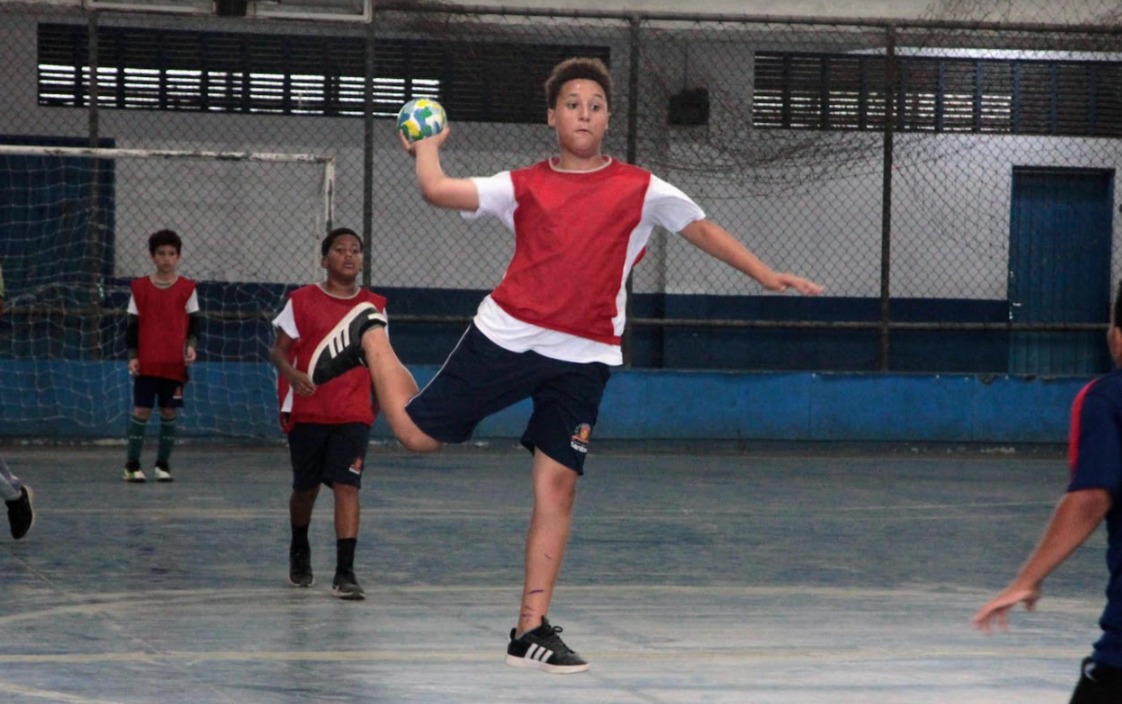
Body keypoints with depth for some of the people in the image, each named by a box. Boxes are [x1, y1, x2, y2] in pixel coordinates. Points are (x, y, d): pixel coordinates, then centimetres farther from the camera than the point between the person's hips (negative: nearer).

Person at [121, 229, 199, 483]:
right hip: (146, 363, -1)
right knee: (141, 411, -4)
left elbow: (193, 323, 7)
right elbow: (133, 325, 6)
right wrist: (132, 355, -2)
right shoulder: (140, 288, 4)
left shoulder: (187, 289, 5)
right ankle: (132, 464, 3)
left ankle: (162, 464, 14)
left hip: (175, 364, 1)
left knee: (169, 412, 4)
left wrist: (191, 345, -10)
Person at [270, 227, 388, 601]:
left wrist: (380, 401, 14)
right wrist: (291, 374, -22)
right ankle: (299, 552, 40)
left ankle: (345, 572, -16)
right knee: (306, 488, 12)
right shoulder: (303, 301, -2)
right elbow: (279, 349, -2)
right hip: (307, 411, -1)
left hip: (353, 415, 1)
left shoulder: (373, 306, 6)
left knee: (347, 486, -13)